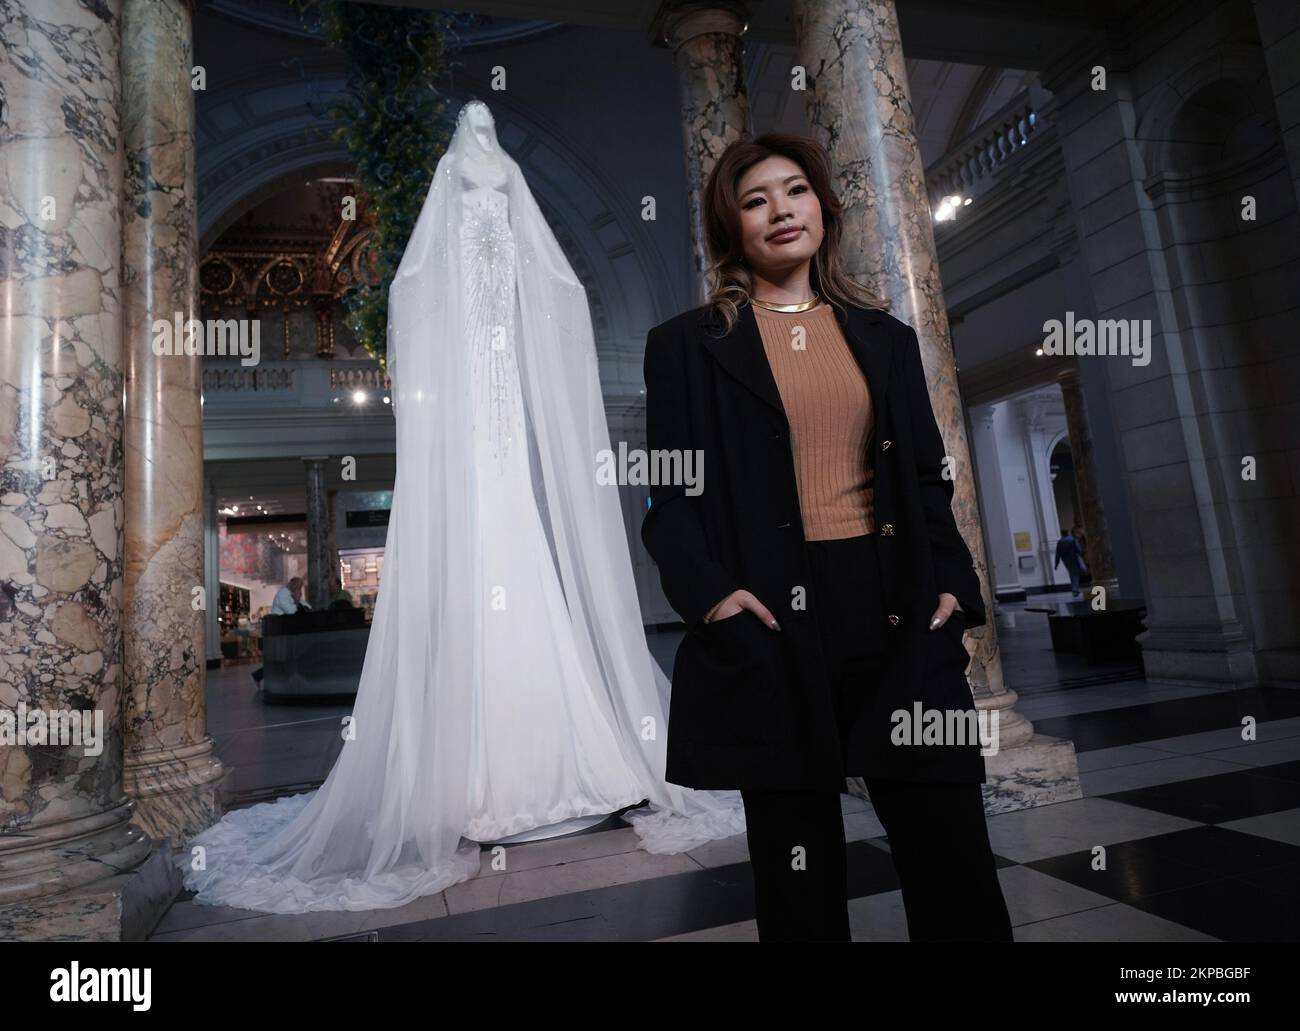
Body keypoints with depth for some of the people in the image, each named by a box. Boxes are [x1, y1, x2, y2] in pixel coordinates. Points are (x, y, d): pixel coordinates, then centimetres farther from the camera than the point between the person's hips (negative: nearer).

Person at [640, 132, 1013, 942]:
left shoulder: (886, 337, 17)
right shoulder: (687, 344, 6)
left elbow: (929, 478, 16)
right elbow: (669, 493, 1)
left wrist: (953, 582, 1)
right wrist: (708, 589, -16)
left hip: (899, 614, 3)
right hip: (775, 626, -2)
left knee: (955, 860, 4)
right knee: (799, 876, 8)